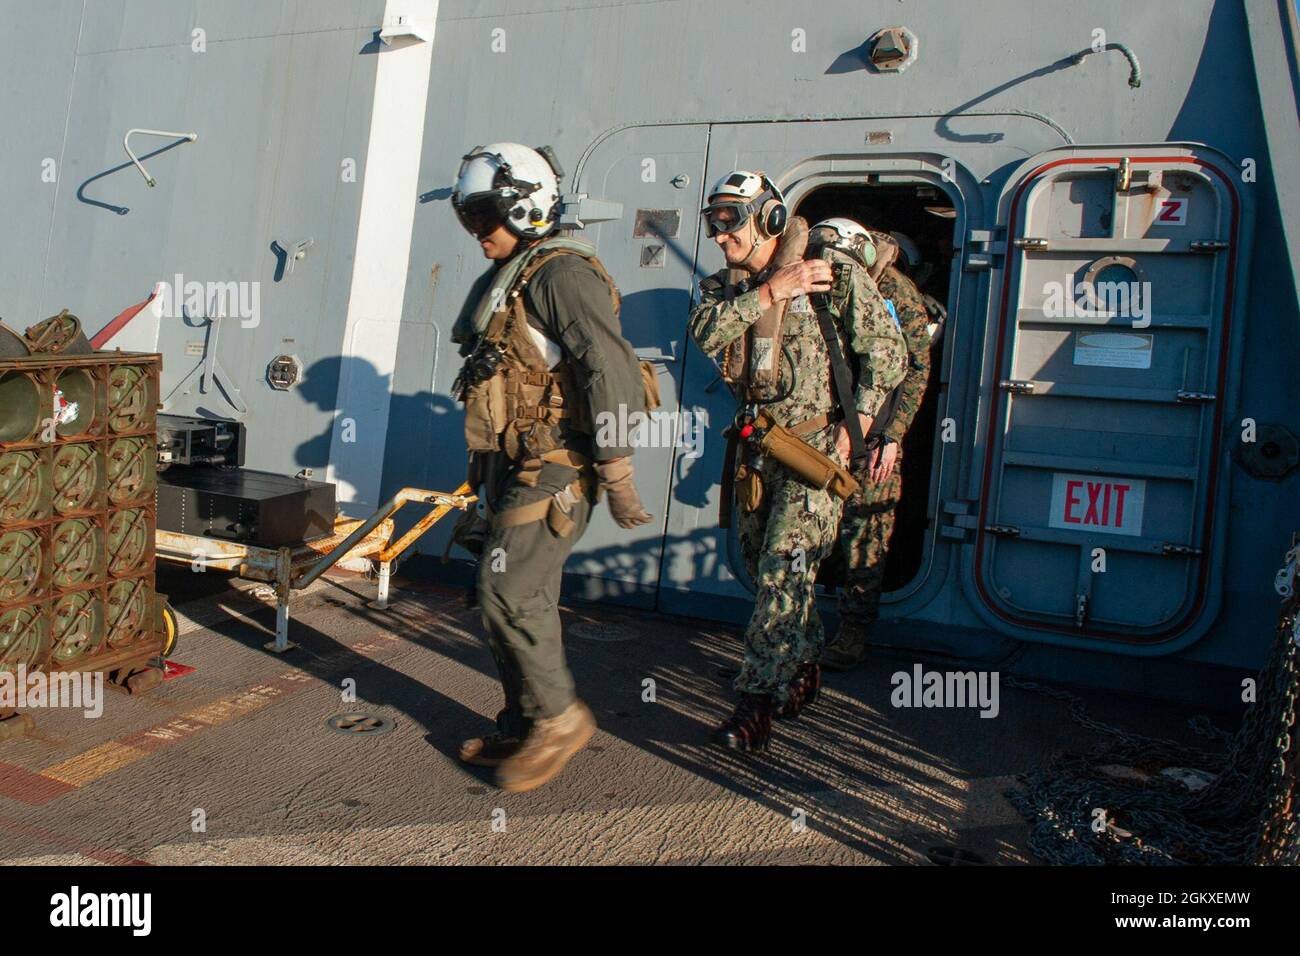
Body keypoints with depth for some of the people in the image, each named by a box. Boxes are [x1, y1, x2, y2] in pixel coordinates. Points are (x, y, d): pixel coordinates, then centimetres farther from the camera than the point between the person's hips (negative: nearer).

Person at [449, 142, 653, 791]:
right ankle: (522, 728, 25)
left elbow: (610, 368, -23)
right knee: (518, 598, 13)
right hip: (514, 469, 10)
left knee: (508, 594, -10)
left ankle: (560, 719, 8)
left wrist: (617, 473, -24)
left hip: (553, 471, -10)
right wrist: (486, 471, 24)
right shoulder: (507, 280, 17)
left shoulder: (561, 273, -14)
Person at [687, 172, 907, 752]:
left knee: (783, 572, -11)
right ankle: (803, 669, 35)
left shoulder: (833, 270, -7)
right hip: (756, 444, 6)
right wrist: (768, 293, -20)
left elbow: (886, 350, -5)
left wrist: (854, 424, -12)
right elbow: (704, 331, -13)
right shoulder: (725, 286, 9)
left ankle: (756, 704, -6)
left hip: (814, 444, -6)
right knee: (762, 565, 14)